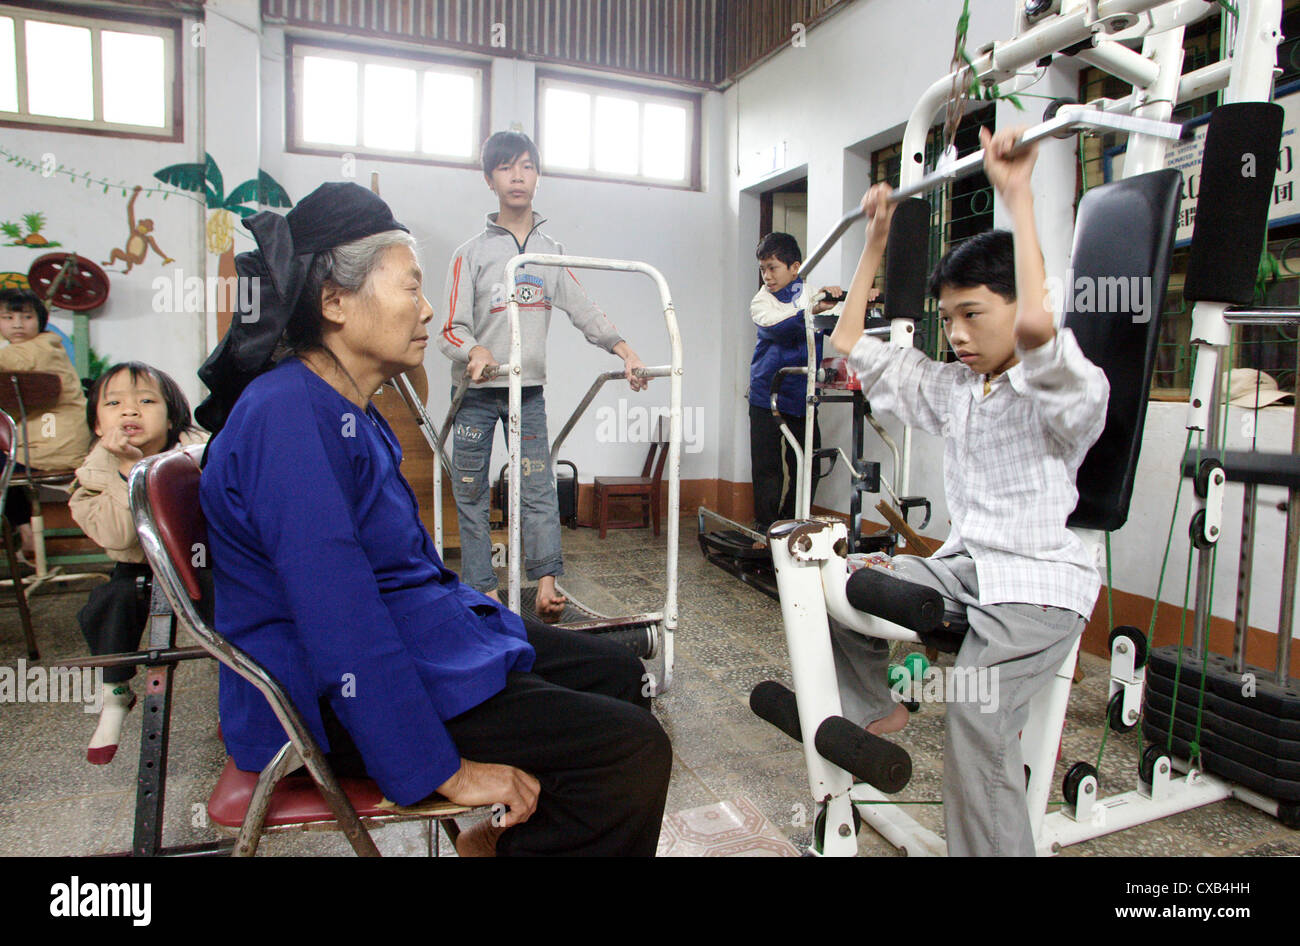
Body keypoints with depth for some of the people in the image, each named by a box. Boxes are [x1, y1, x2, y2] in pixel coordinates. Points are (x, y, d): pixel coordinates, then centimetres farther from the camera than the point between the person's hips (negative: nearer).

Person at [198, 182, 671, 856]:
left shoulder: (350, 410, 10)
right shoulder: (289, 416, -22)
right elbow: (343, 628, -26)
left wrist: (501, 636, 18)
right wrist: (444, 770, -22)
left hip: (416, 634, 10)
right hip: (333, 701, -10)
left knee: (616, 672, 13)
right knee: (634, 753, -18)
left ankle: (500, 833, 16)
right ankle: (494, 846, 4)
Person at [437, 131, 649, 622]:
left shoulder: (552, 252, 11)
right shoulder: (471, 254, 0)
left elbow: (584, 310, 7)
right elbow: (451, 328, -5)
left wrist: (624, 350, -8)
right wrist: (475, 351, -28)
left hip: (528, 390, 2)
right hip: (476, 393, -1)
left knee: (539, 489, -6)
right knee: (470, 494, 2)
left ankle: (546, 582, -6)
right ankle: (484, 592, 10)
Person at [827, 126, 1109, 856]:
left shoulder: (1072, 392, -11)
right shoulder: (952, 389, 10)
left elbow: (1035, 324, -36)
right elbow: (853, 344, 16)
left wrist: (1018, 195, -29)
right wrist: (877, 241, 16)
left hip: (1039, 579, -7)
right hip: (965, 563, 7)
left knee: (976, 712, -26)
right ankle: (876, 709, 18)